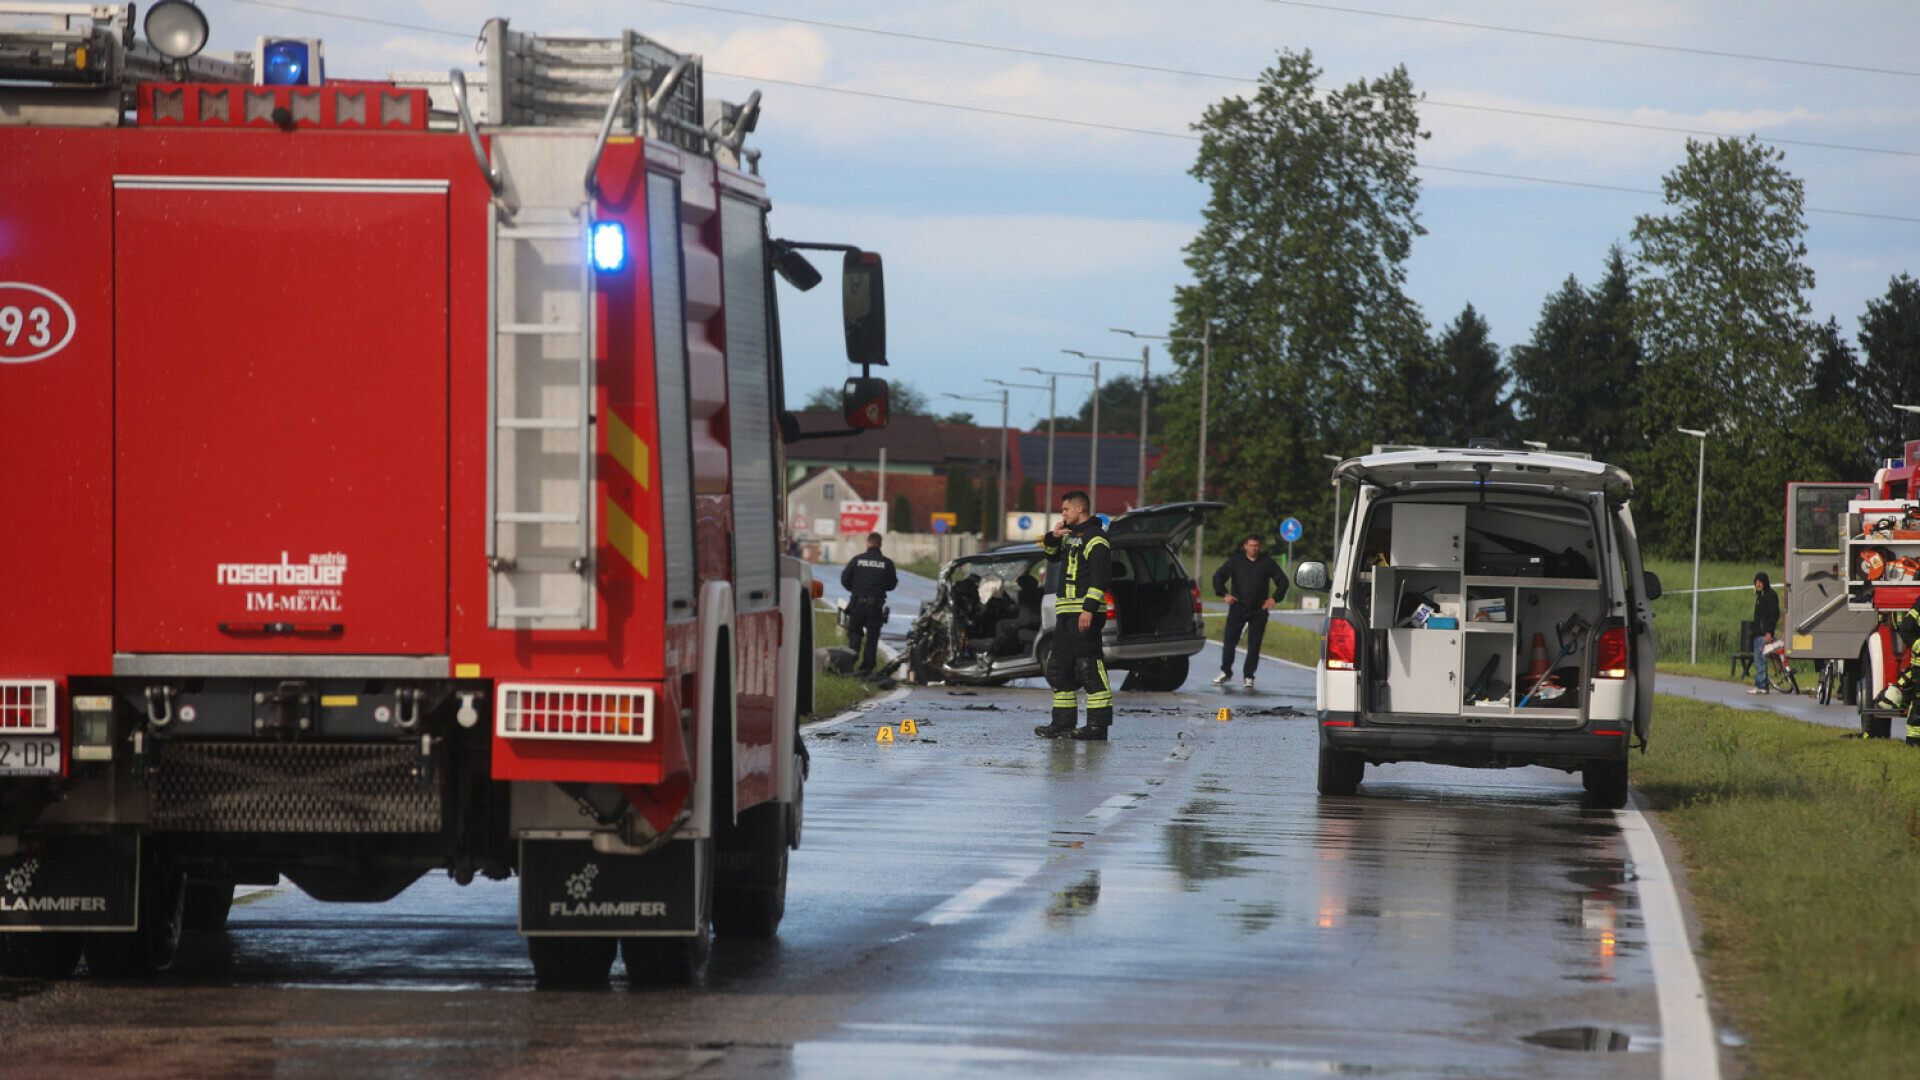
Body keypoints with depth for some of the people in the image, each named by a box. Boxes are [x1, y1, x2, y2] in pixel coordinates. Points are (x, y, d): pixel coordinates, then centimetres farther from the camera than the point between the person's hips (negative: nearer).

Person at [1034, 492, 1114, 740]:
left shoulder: (1094, 538, -11)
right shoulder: (1071, 535, 18)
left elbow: (1100, 577, -19)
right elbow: (1052, 556, 31)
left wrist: (1089, 609, -26)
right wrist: (1053, 537, 10)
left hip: (1085, 614, -10)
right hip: (1066, 613, 10)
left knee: (1089, 668, -12)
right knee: (1059, 668, 12)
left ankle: (1099, 726, -14)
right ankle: (1063, 722, 18)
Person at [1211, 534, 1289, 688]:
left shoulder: (1267, 562, 6)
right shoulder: (1235, 561, 5)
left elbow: (1282, 581, 13)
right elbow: (1218, 577, 10)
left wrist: (1275, 598, 1)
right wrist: (1225, 594, -2)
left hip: (1259, 611, 0)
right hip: (1238, 608, 0)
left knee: (1254, 645, -1)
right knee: (1230, 640, -3)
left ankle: (1248, 676, 7)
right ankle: (1225, 671, 12)